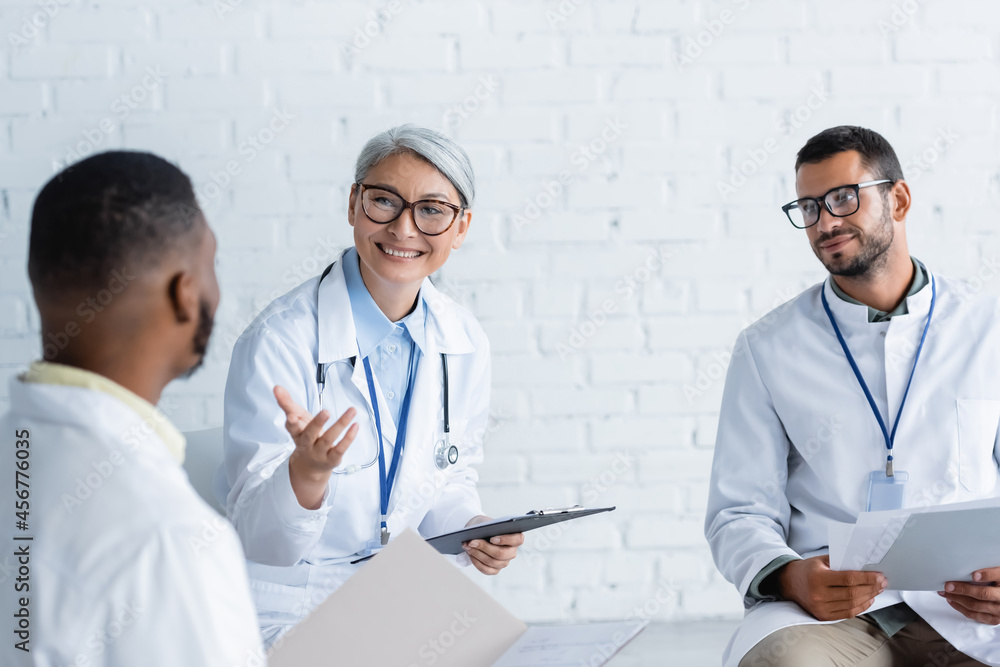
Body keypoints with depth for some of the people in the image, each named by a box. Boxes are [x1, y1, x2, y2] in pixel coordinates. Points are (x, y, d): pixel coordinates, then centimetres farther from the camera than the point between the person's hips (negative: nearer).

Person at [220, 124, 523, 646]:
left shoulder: (465, 344, -1)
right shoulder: (278, 341, -18)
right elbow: (258, 537, -18)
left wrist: (472, 529, -7)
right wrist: (309, 470, -37)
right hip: (286, 613, -4)